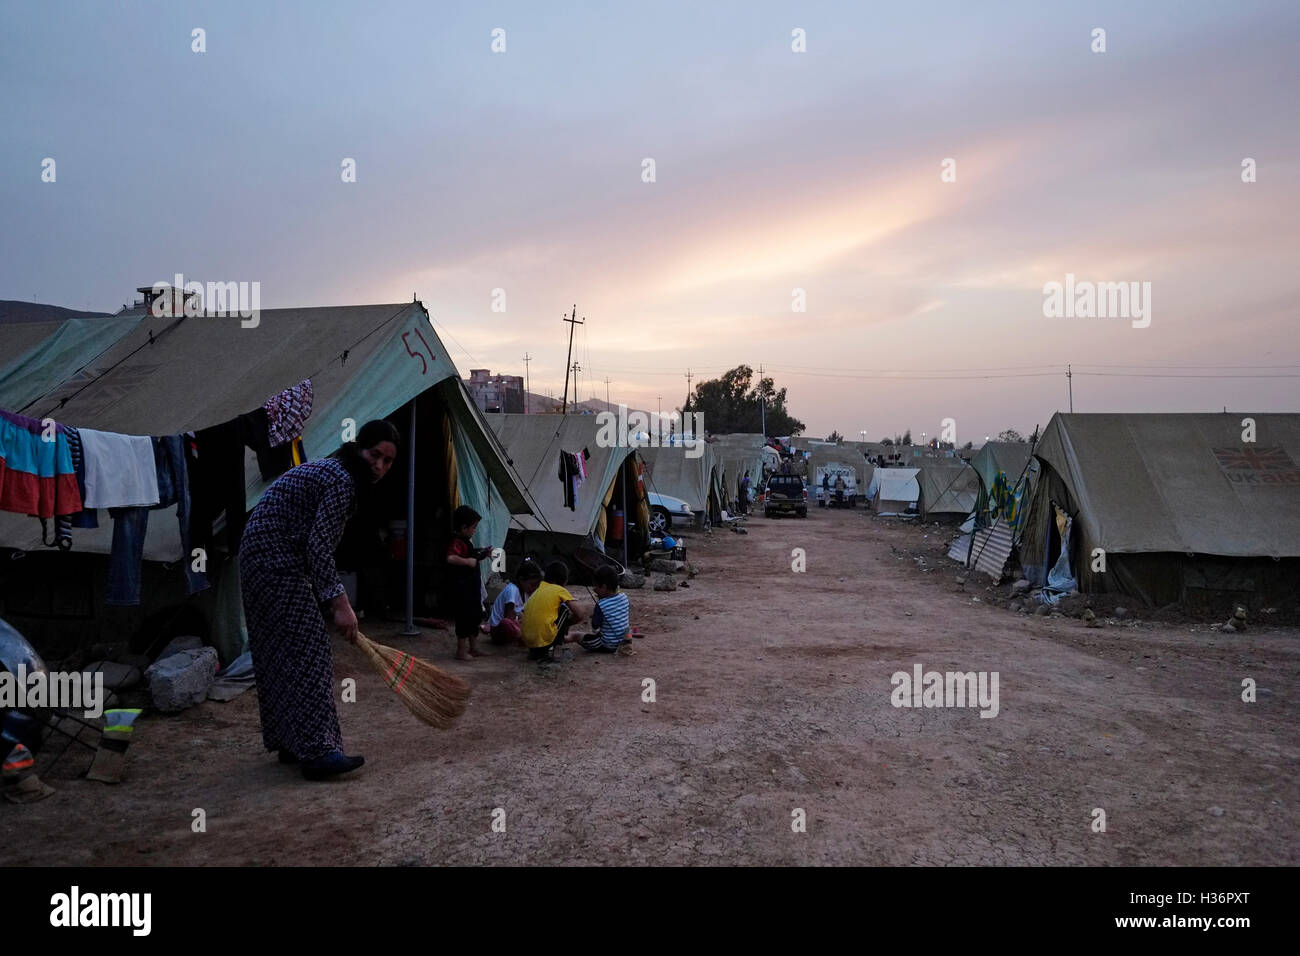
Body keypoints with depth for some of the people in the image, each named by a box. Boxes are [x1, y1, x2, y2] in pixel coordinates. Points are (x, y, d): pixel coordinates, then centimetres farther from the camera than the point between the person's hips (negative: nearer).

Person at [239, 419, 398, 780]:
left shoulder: (330, 471, 17)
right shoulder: (342, 481, -15)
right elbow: (319, 547, -21)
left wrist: (330, 601, 22)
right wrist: (340, 604, -21)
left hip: (259, 559, 11)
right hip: (278, 564, -11)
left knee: (279, 655, 14)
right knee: (306, 653, -12)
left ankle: (289, 742, 23)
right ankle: (317, 751, -12)